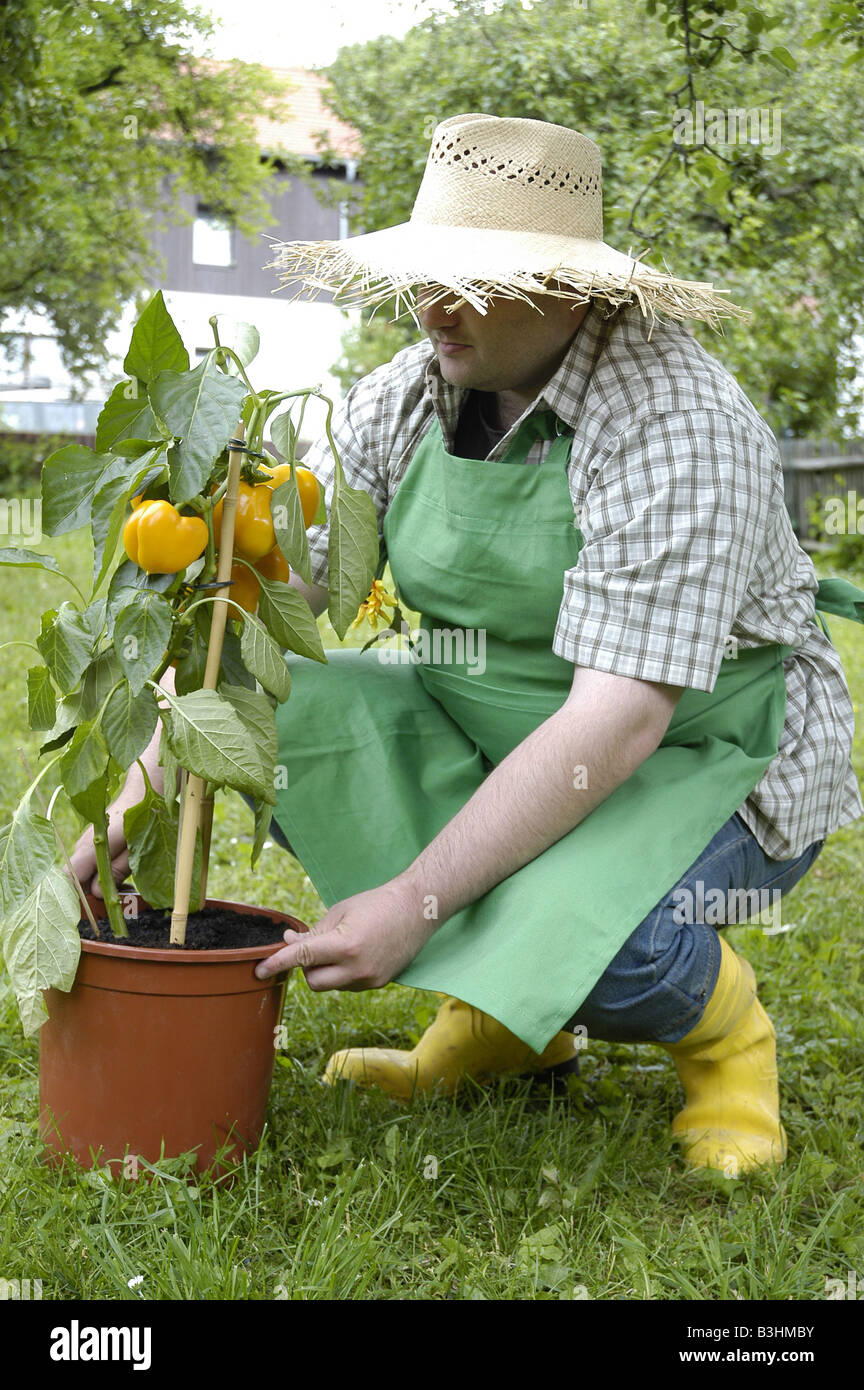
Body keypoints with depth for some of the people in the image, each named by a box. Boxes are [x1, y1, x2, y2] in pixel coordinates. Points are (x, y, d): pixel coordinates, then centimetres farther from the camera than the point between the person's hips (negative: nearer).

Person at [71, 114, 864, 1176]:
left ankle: (718, 1023, 3)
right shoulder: (404, 400, -5)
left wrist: (414, 902, -33)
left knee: (586, 938, -37)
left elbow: (619, 721, -31)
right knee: (273, 714, -14)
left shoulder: (675, 425, -26)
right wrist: (141, 801, -20)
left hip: (706, 761, -7)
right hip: (497, 731, 7)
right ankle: (505, 1021, 2)